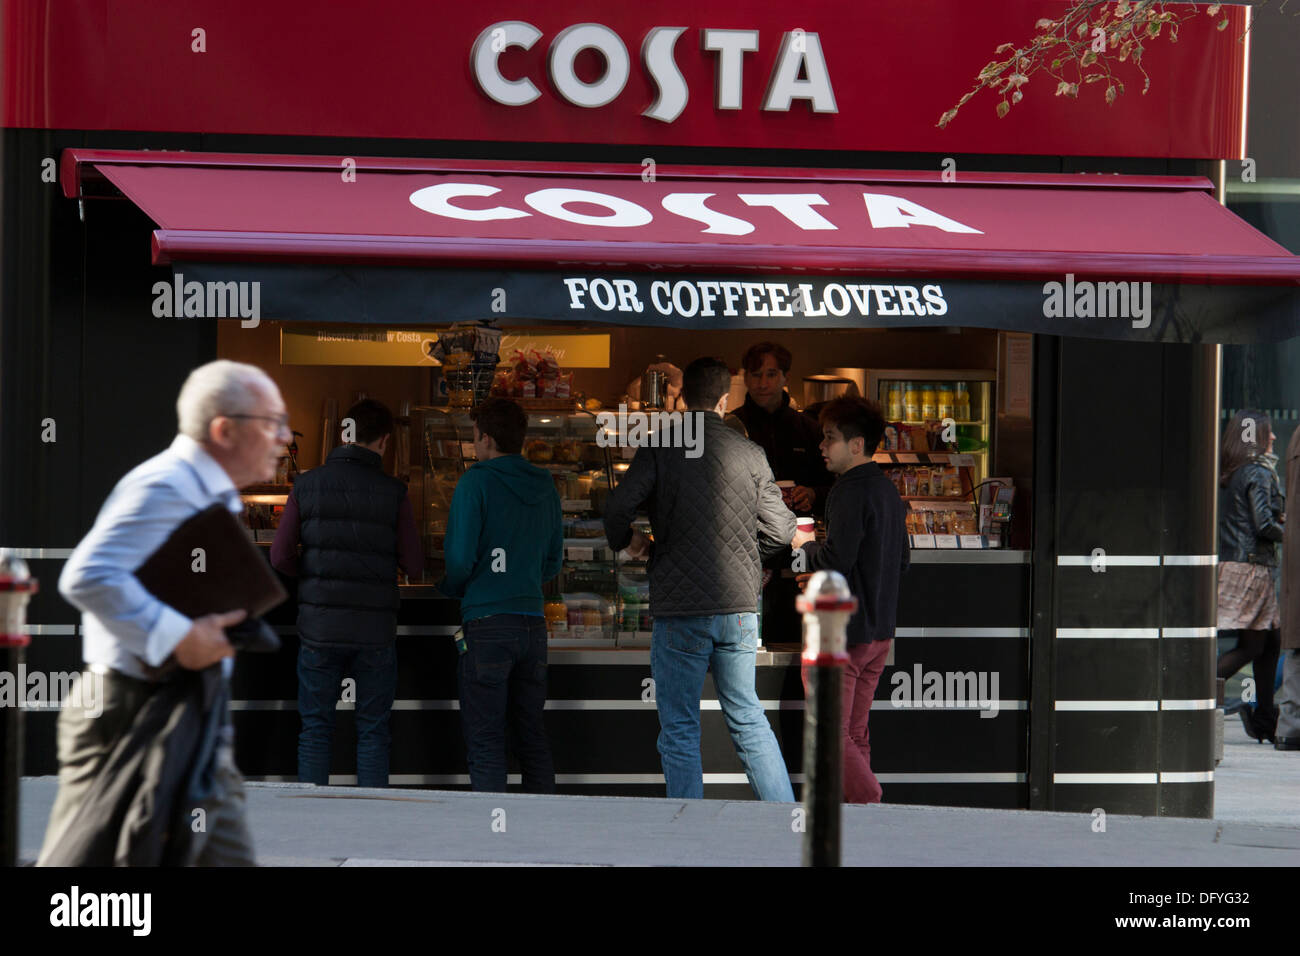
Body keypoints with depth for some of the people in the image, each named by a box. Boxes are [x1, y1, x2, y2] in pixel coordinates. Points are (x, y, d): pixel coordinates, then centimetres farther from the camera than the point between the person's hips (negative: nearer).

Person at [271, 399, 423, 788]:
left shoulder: (307, 485, -1)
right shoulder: (392, 493, -5)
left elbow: (280, 557, -3)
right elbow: (414, 565, -2)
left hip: (319, 625, 1)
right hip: (375, 628, -1)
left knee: (315, 728, 8)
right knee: (373, 731, 7)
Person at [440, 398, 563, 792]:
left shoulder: (476, 483, -7)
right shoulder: (544, 487, 11)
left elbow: (460, 557, -11)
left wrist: (450, 589, 8)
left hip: (487, 624, -6)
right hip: (533, 622, 6)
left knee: (485, 741, -3)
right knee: (532, 735, 12)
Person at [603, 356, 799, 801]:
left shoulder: (660, 449, -4)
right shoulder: (749, 453, 3)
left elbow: (618, 507, -15)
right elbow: (781, 531, 4)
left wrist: (627, 540, 7)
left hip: (680, 611, -3)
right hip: (739, 606, 3)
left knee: (680, 731, 4)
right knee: (748, 718, 15)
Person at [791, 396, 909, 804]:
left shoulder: (850, 491, -15)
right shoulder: (889, 490, 14)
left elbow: (835, 560, -22)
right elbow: (902, 560, 20)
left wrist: (806, 544, -4)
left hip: (840, 633, -9)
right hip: (879, 630, 9)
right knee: (854, 736, 12)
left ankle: (871, 805, -14)